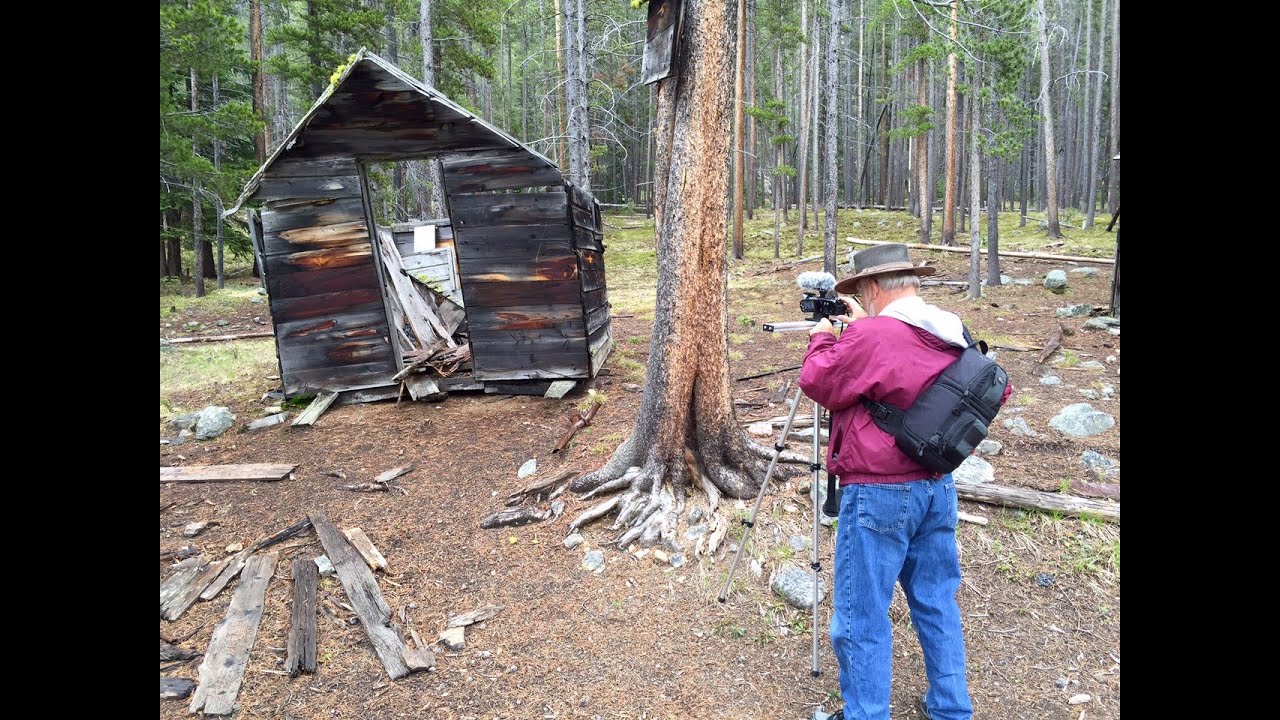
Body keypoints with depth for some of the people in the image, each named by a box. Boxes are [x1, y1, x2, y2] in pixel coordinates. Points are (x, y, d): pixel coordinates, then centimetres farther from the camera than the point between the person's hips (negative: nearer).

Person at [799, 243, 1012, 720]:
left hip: (879, 495, -8)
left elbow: (817, 383, -9)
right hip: (939, 488, 8)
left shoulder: (871, 335, -19)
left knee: (862, 619, 3)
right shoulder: (954, 336, 3)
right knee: (937, 602, 21)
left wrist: (822, 339, 10)